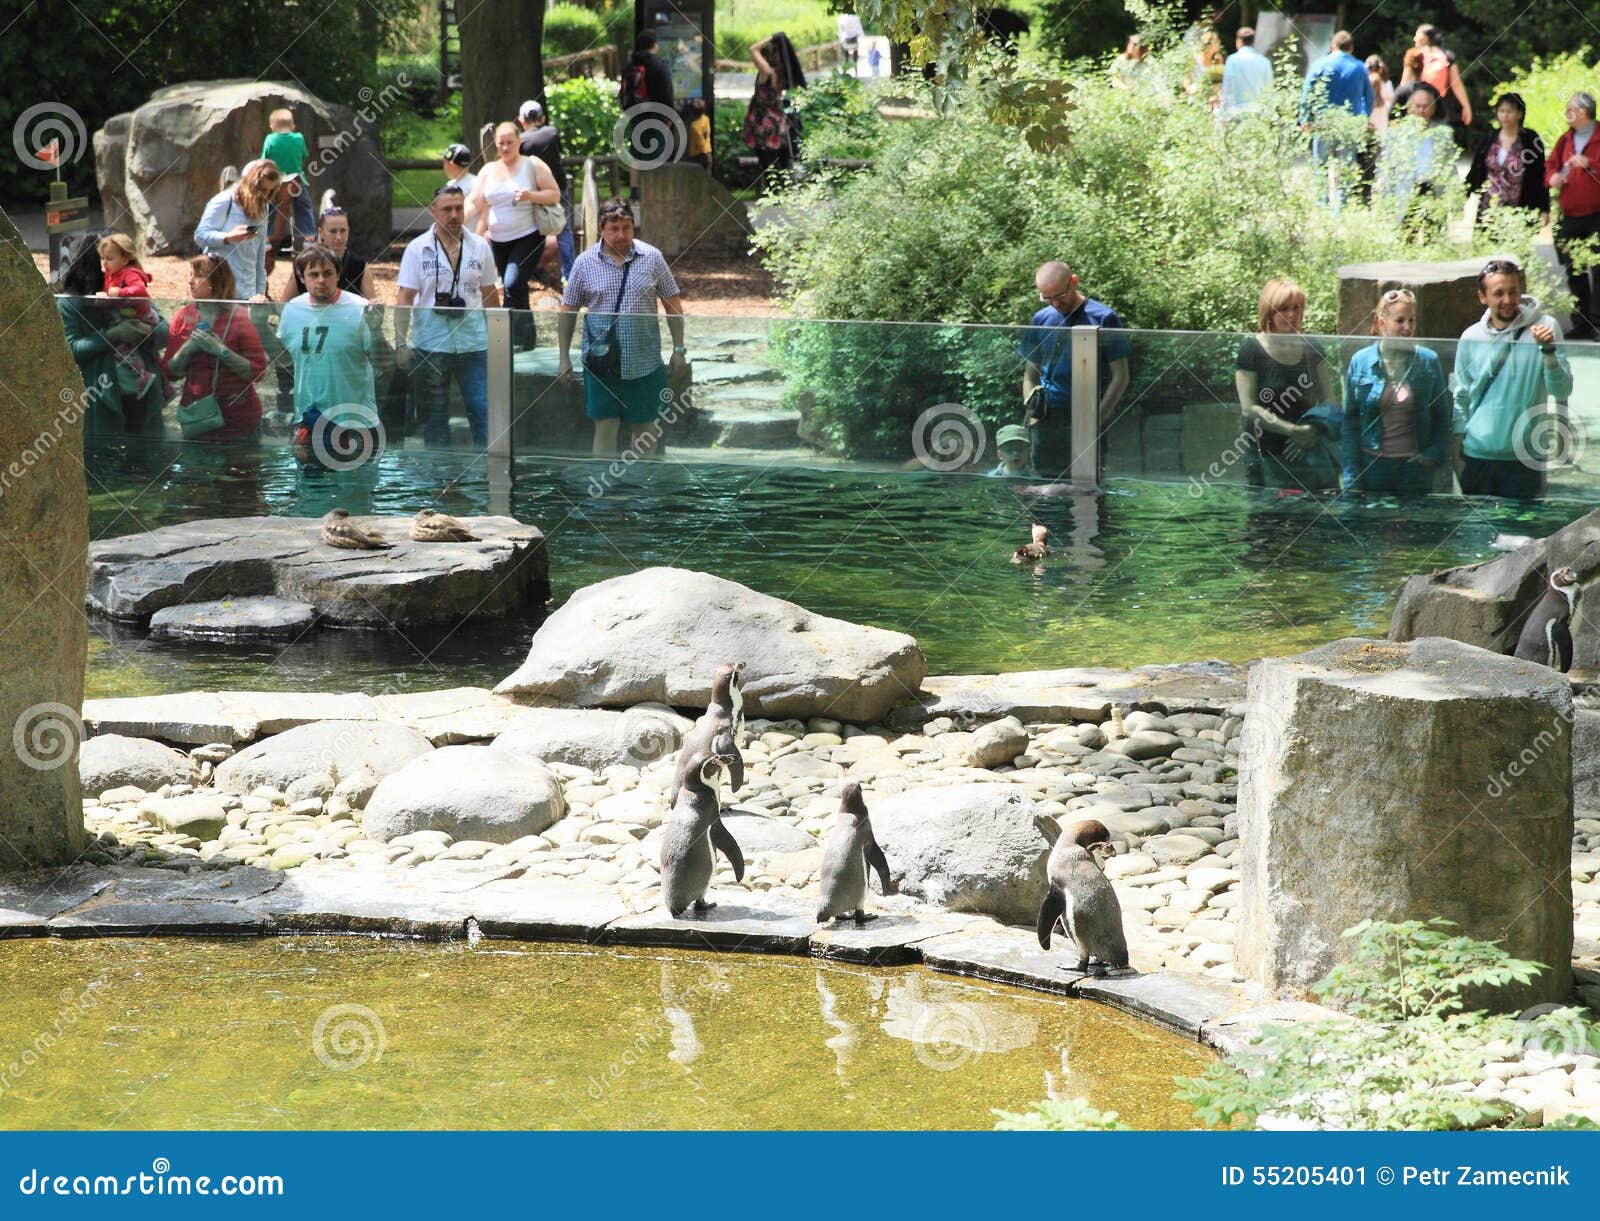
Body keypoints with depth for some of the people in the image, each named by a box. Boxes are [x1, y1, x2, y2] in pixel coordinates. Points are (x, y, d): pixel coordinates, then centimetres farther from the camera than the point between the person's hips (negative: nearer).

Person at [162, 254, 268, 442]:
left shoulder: (239, 317, -7)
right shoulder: (182, 317, 4)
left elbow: (258, 370, -13)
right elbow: (169, 372, 4)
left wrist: (221, 351, -21)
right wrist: (187, 348, -13)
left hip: (239, 418, -3)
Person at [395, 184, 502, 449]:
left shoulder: (480, 247, 6)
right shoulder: (418, 249, -2)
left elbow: (490, 295, 14)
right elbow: (404, 299, -3)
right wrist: (400, 343, -9)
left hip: (474, 344, 1)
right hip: (430, 345, -1)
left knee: (485, 412, -3)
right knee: (434, 417, 6)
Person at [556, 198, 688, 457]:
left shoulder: (652, 257, 0)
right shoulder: (585, 262, -1)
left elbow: (673, 304, 5)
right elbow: (568, 311, 4)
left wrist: (679, 350, 2)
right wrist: (564, 357, 1)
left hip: (645, 361, 1)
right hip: (602, 364, -1)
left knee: (646, 427, 9)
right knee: (605, 427, 1)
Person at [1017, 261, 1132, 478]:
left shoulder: (1104, 318, -1)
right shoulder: (1040, 320, 12)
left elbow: (1120, 377, -1)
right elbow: (1030, 374, 19)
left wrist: (1098, 418, -11)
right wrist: (1031, 407, 0)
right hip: (1047, 424, 4)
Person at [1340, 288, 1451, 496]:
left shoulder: (1428, 361, 2)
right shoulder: (1360, 362, 1)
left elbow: (1441, 416, 10)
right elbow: (1350, 422, 3)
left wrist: (1435, 454, -4)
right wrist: (1351, 477, -2)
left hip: (1415, 466, 0)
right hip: (1373, 466, 0)